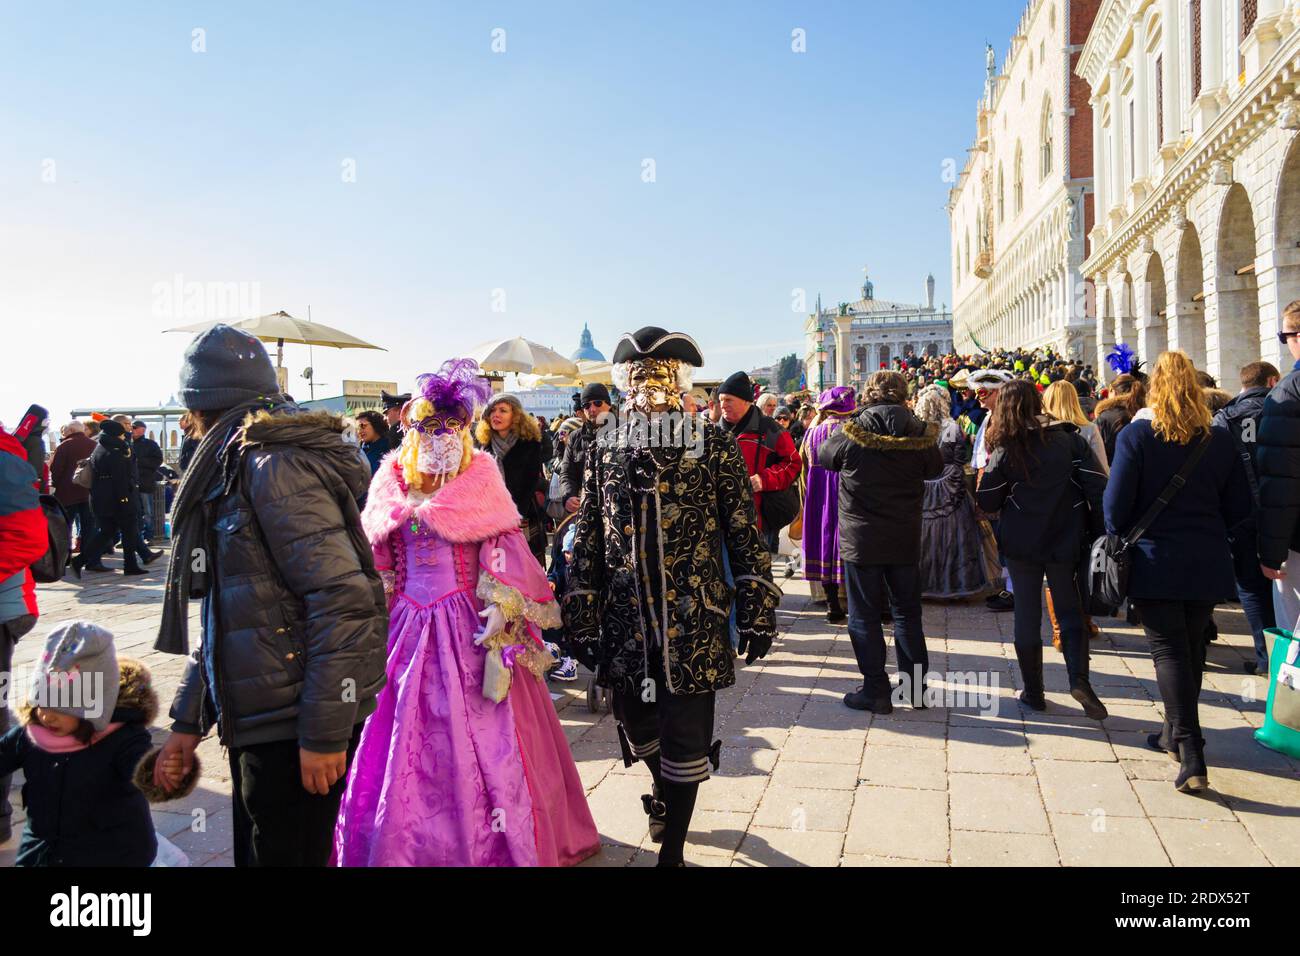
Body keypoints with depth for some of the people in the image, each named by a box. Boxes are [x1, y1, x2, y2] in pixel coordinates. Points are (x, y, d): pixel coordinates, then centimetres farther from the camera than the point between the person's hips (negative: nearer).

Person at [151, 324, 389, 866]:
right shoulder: (237, 472, 16)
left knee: (284, 855, 3)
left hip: (296, 725, -9)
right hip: (261, 720, 9)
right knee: (258, 854, 19)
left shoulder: (273, 467, -15)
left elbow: (344, 600, -24)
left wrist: (324, 732, -22)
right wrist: (188, 720, 20)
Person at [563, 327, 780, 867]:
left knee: (685, 738, 3)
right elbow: (587, 542, 8)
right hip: (625, 622, 4)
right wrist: (581, 620, 7)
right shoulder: (607, 452, 6)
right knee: (638, 728, 18)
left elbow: (744, 533, -2)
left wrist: (756, 611, -4)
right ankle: (666, 795, 50)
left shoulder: (713, 445, -2)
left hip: (694, 620, -3)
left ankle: (673, 847, 22)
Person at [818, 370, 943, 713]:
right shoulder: (919, 435, -6)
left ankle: (875, 691, 11)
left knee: (865, 616, 7)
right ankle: (916, 687, 24)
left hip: (861, 541, -3)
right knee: (907, 612, 16)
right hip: (906, 541, 3)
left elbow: (821, 455, 6)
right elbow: (936, 468, 13)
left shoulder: (850, 435, -13)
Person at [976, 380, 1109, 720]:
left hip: (1021, 545, -1)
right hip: (1065, 542, 1)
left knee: (1027, 616, 9)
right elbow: (1097, 488, -8)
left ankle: (1033, 692, 15)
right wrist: (1098, 536, -2)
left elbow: (987, 502, -3)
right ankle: (1079, 678, -6)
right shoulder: (1070, 438, -3)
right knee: (1070, 613, 14)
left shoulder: (1006, 449, -7)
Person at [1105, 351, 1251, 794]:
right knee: (1192, 648, 17)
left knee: (1169, 651, -2)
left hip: (1155, 562, -4)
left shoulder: (1136, 434, -10)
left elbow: (1116, 503, -12)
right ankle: (1176, 733, 33)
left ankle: (1191, 755, -10)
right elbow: (1240, 507, 5)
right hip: (1207, 563, 4)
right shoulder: (1219, 439, 1)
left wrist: (1118, 539, 6)